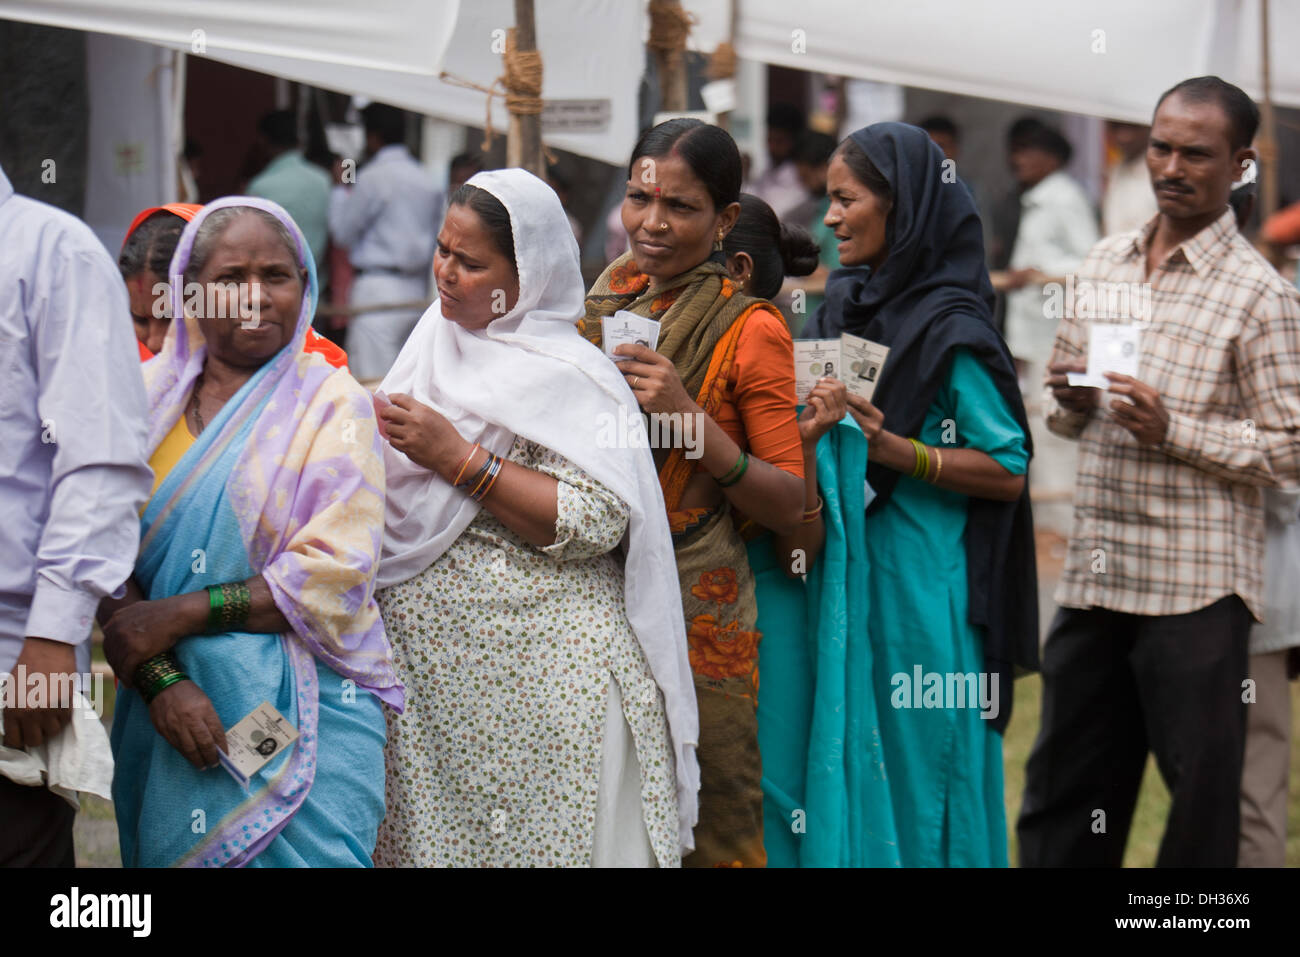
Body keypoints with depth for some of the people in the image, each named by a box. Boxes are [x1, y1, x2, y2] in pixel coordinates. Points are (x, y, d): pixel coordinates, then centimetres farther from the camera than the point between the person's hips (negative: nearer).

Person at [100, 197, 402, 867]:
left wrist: (179, 615, -13)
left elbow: (336, 578, -9)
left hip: (305, 709, -2)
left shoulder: (334, 403, 2)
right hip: (170, 711, 2)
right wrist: (160, 681, -14)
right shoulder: (147, 396, 8)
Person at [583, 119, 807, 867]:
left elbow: (789, 505, -12)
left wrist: (691, 418, -23)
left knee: (705, 833, -2)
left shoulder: (749, 329, -9)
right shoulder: (609, 300, 9)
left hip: (696, 614, -6)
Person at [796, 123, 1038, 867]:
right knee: (844, 770, 10)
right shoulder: (846, 308, 11)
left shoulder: (950, 331, -11)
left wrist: (895, 449, -21)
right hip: (846, 575, 7)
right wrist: (810, 430, -2)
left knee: (914, 773, -1)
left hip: (918, 586, -7)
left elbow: (1008, 470, -13)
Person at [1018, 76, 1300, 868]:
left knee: (1202, 799, 1)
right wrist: (1071, 401, -2)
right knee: (1062, 786, 11)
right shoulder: (1105, 262, 12)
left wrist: (1173, 430, -19)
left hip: (1194, 588, -6)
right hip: (1094, 571, 6)